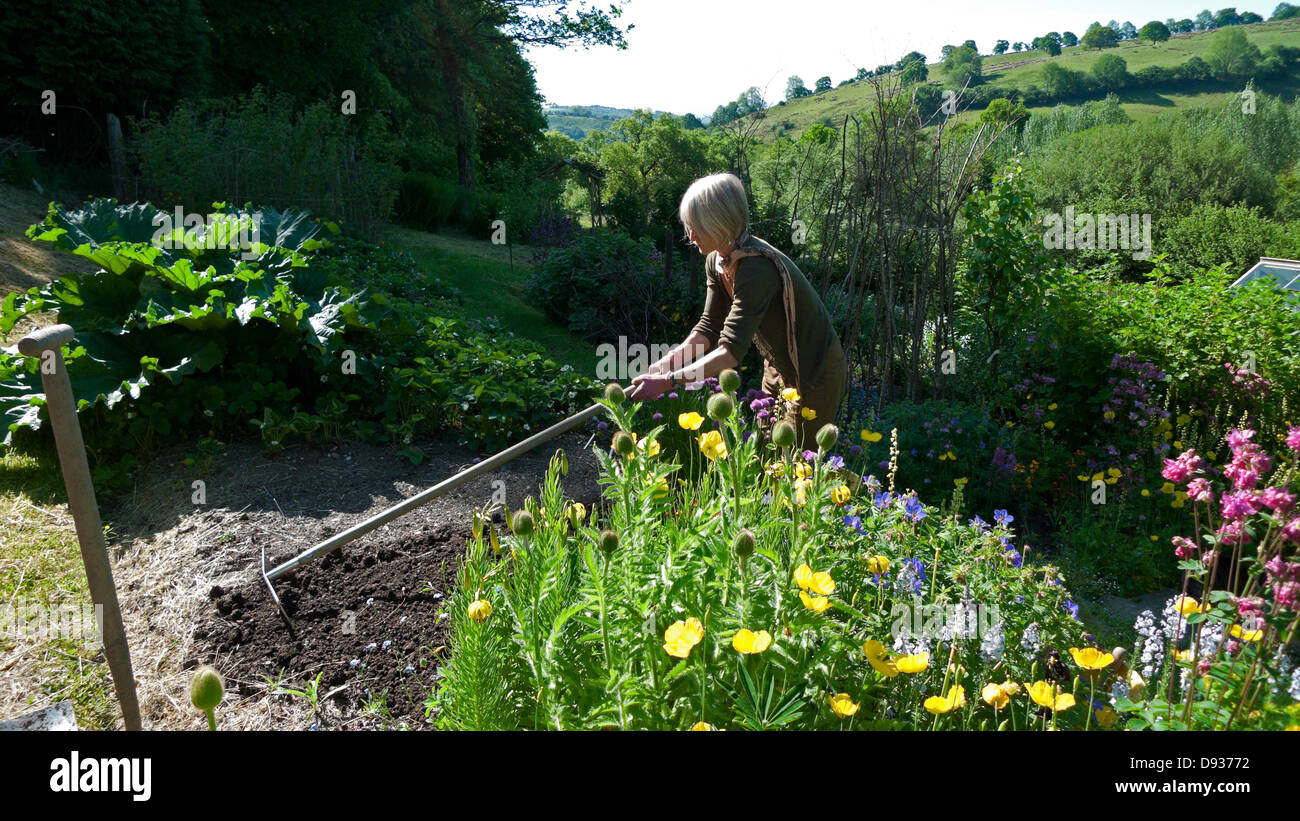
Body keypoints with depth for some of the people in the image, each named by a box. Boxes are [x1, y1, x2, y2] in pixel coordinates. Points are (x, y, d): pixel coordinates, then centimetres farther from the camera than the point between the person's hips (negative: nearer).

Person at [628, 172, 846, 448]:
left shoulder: (757, 267, -34)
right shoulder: (716, 260, -6)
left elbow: (731, 351, -39)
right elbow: (709, 326, -1)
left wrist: (668, 381, -39)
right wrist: (665, 364, -14)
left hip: (816, 375, -8)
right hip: (779, 366, 8)